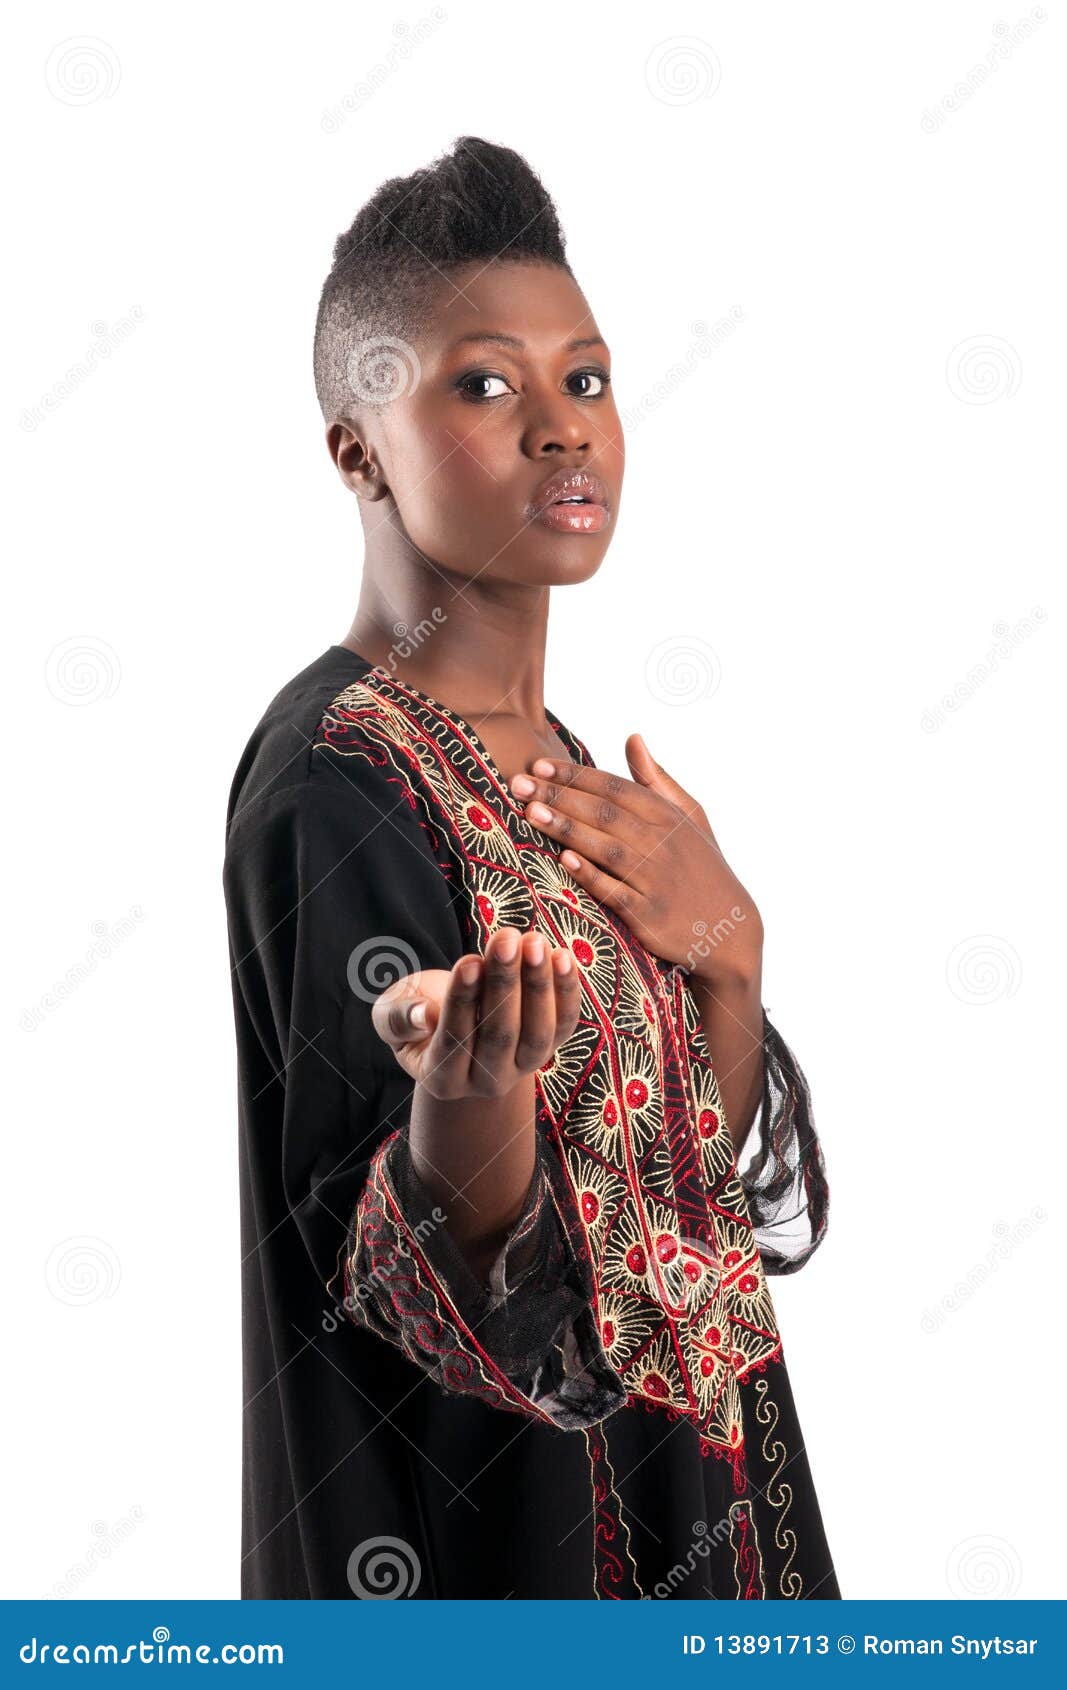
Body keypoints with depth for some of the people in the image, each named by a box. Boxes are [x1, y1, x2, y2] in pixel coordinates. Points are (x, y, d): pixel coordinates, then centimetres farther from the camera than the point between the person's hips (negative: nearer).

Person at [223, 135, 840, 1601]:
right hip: (493, 1544, -8)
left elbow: (751, 1207, 2)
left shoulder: (549, 766, 4)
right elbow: (451, 1312, -20)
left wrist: (726, 952, -14)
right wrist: (471, 1102, -39)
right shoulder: (335, 783, -19)